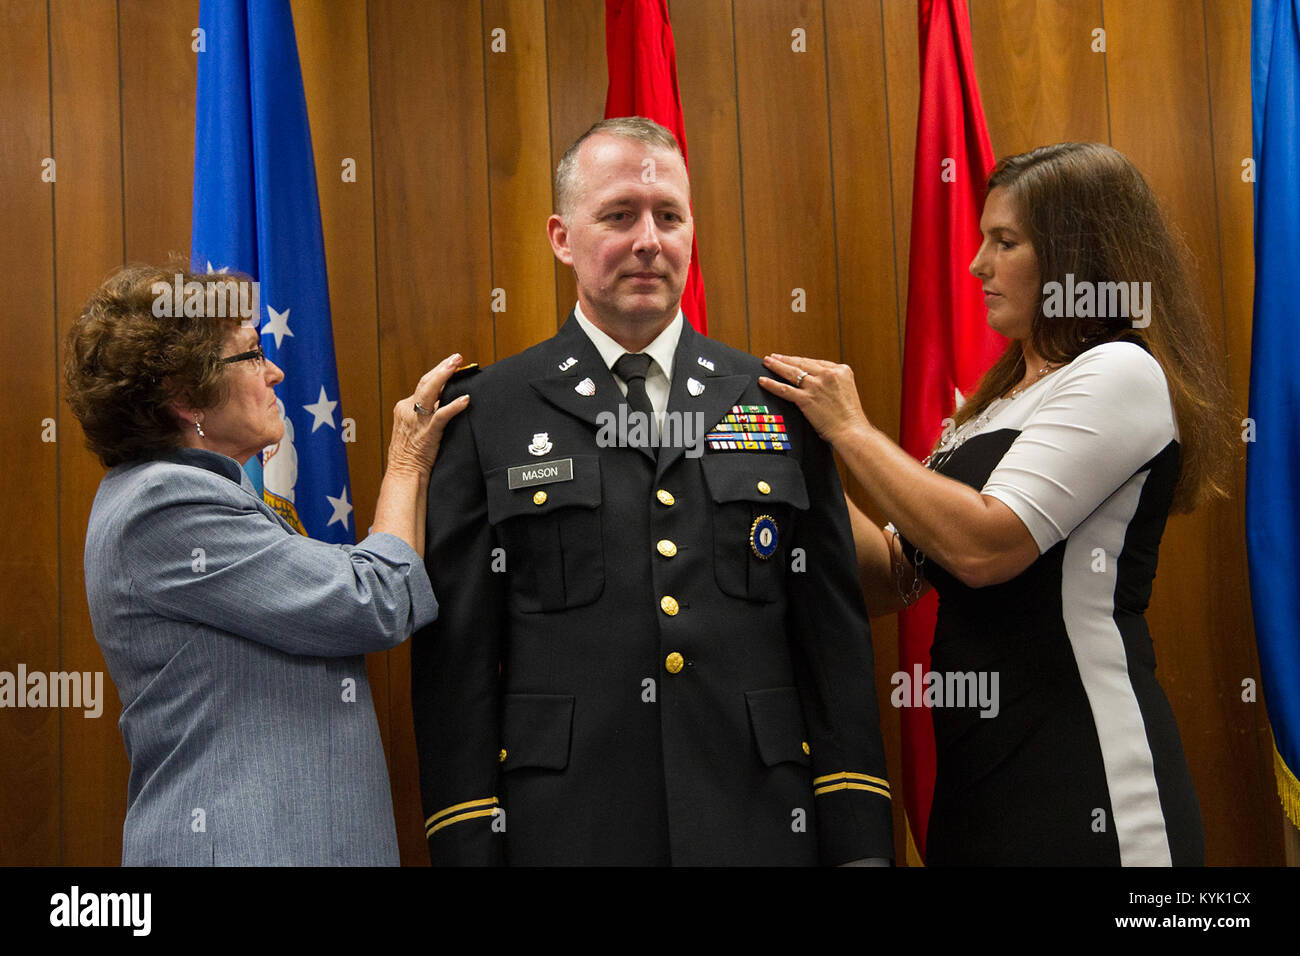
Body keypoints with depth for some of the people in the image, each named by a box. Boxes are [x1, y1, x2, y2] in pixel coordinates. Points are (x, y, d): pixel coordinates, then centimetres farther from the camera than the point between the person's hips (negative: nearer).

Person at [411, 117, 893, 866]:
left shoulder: (781, 406, 6)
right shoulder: (486, 417, 0)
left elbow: (837, 636, 5)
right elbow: (457, 656, -1)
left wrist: (858, 841, 0)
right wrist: (469, 844, -5)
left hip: (760, 829, 2)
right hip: (563, 829, -1)